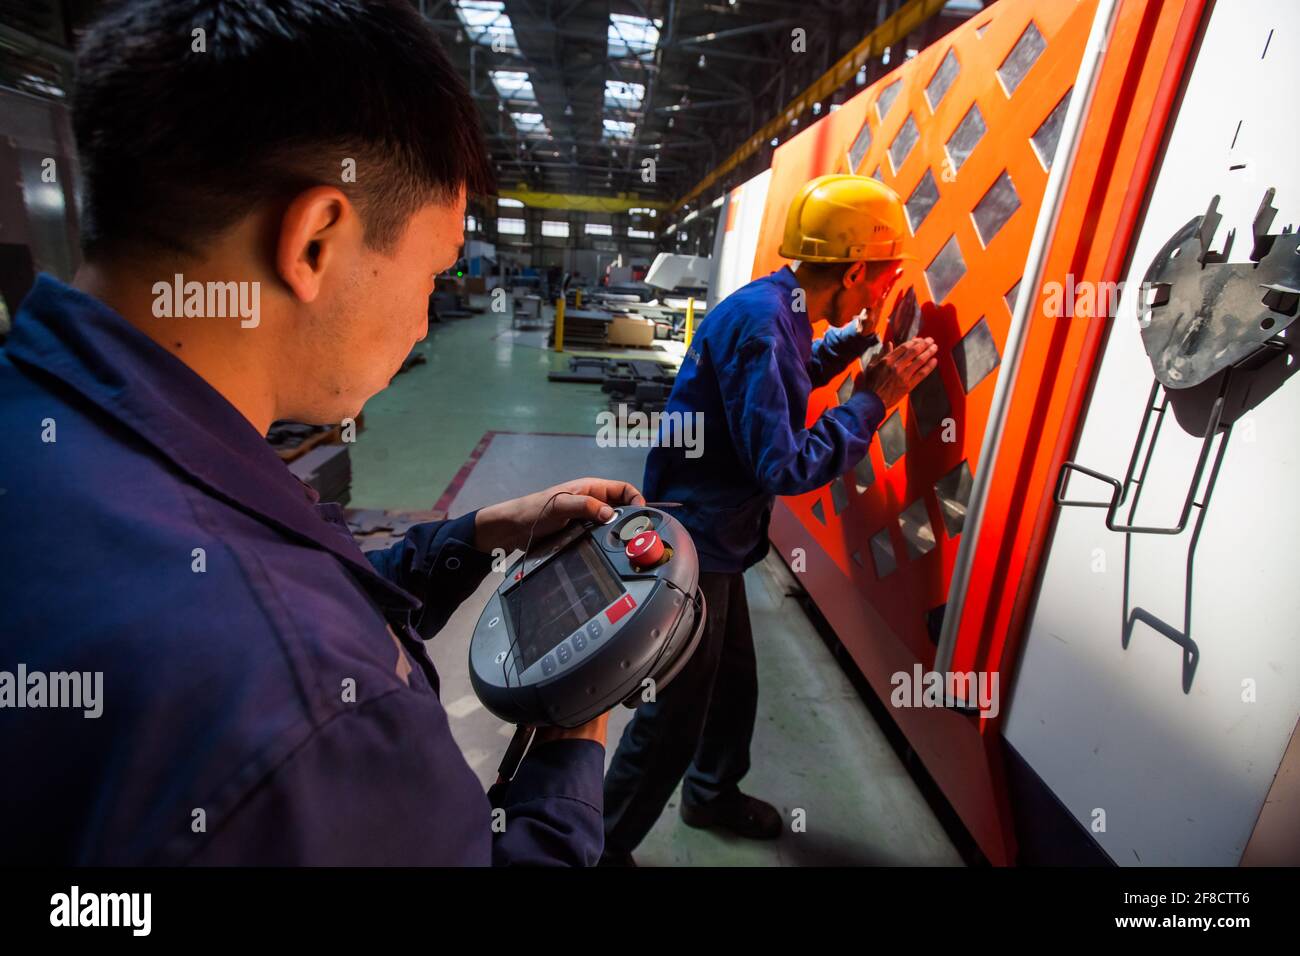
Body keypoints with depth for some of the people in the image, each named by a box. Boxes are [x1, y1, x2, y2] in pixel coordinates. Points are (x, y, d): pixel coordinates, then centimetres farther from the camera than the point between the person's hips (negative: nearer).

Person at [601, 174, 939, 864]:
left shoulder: (776, 307, 4)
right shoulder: (759, 323, -24)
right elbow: (783, 466, -26)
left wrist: (852, 340, 14)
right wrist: (874, 399, -16)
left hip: (713, 540, 9)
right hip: (691, 546, -9)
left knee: (734, 682, 25)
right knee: (675, 713, 6)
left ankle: (712, 793, 50)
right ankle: (604, 846, 29)